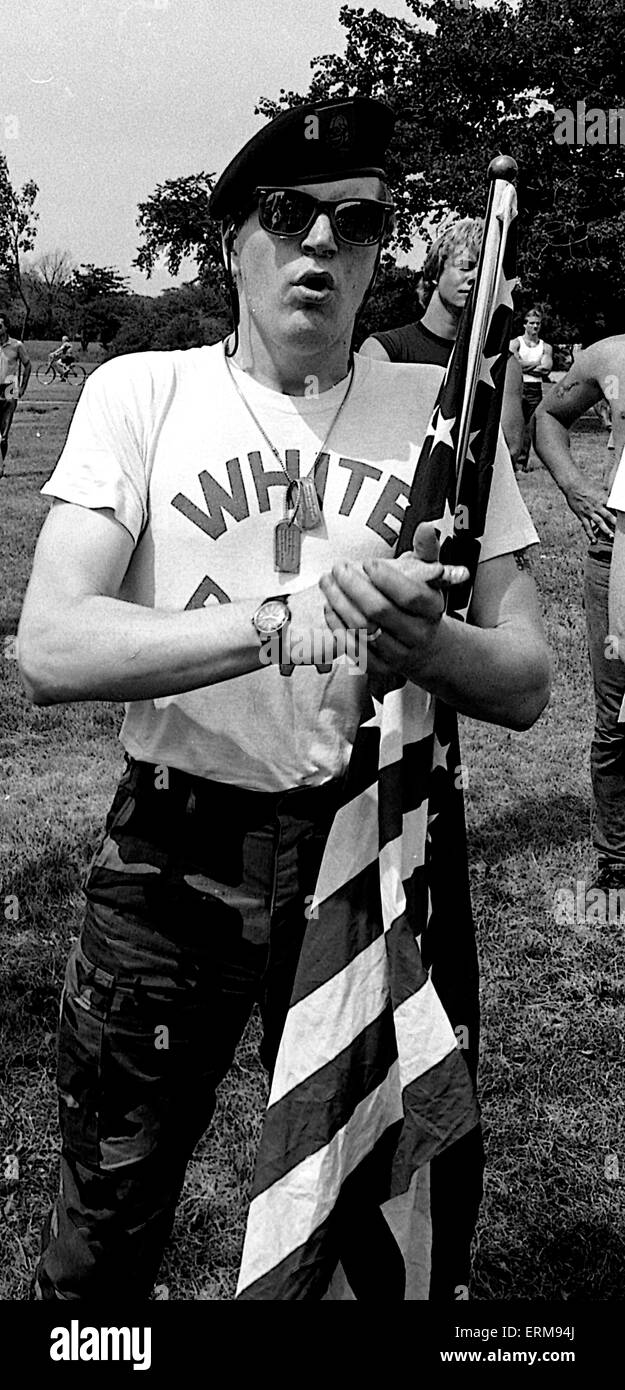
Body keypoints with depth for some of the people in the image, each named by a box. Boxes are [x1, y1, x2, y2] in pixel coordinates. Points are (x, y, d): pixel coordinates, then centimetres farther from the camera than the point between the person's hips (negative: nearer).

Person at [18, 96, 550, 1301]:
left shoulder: (446, 409, 2)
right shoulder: (142, 392, -4)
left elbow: (526, 684, -1)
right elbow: (49, 650, -16)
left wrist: (425, 644, -23)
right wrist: (288, 616, -28)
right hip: (171, 856, -1)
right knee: (106, 1233, 15)